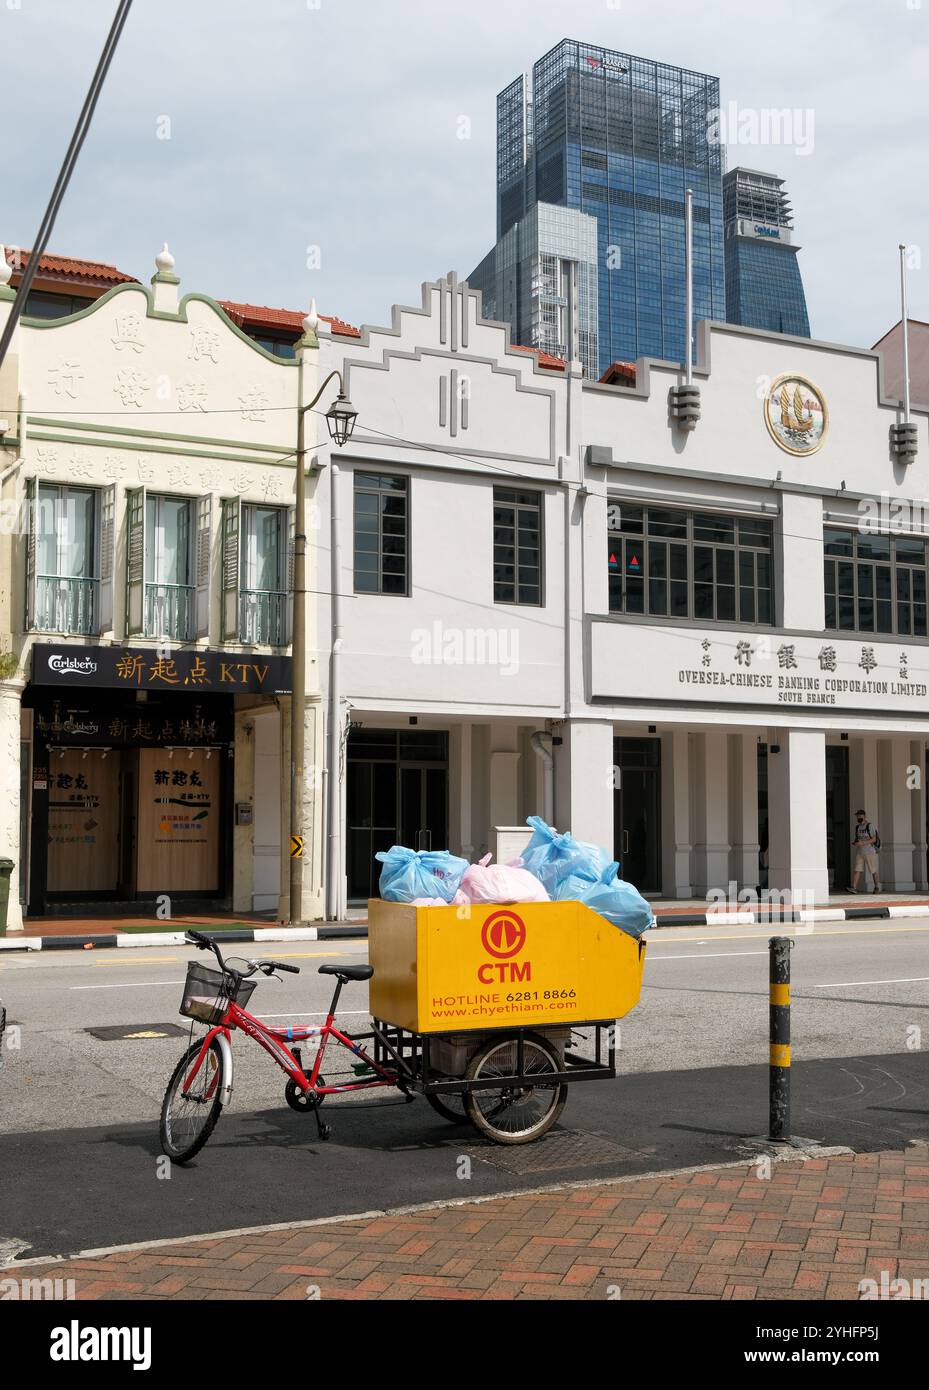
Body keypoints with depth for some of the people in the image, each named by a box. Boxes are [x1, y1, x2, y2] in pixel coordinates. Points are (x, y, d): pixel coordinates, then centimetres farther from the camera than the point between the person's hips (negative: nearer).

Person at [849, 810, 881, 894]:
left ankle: (877, 887, 19)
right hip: (859, 852, 6)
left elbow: (874, 839, -15)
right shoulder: (857, 827, 13)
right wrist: (854, 842, 1)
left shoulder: (869, 826, -9)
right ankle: (854, 888, -13)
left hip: (870, 852, -6)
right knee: (857, 870, -6)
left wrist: (863, 843, -24)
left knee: (874, 871, 4)